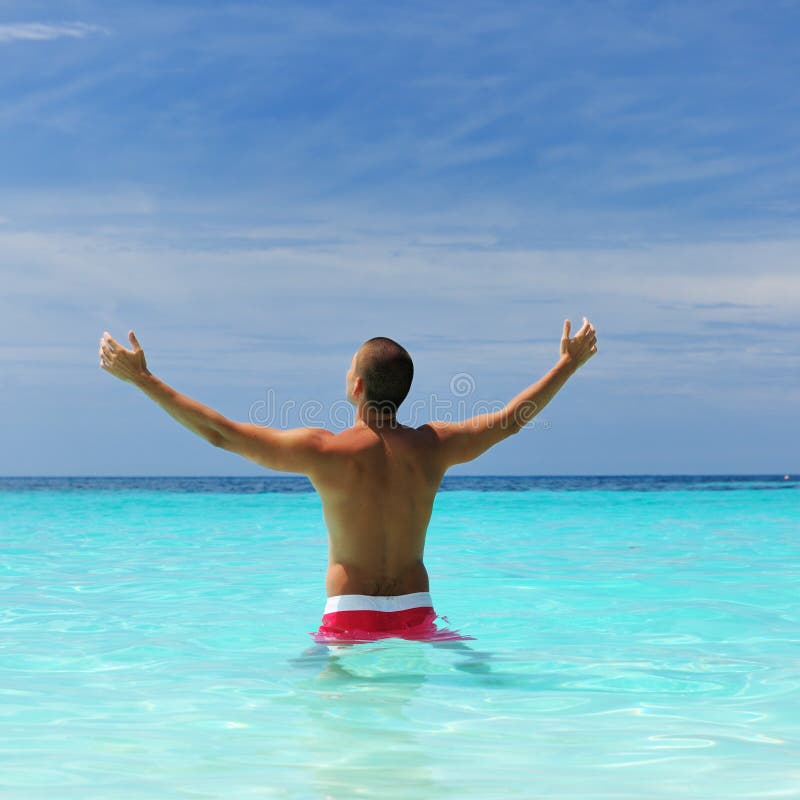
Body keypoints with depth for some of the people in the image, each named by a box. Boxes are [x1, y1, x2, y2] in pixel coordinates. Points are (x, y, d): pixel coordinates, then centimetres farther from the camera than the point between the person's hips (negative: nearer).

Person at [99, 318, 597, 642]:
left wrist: (142, 378, -5)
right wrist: (570, 362, 24)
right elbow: (511, 419, 11)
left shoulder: (325, 451, -13)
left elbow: (219, 432, -11)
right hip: (416, 613, 4)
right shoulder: (432, 446, -4)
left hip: (350, 616, -3)